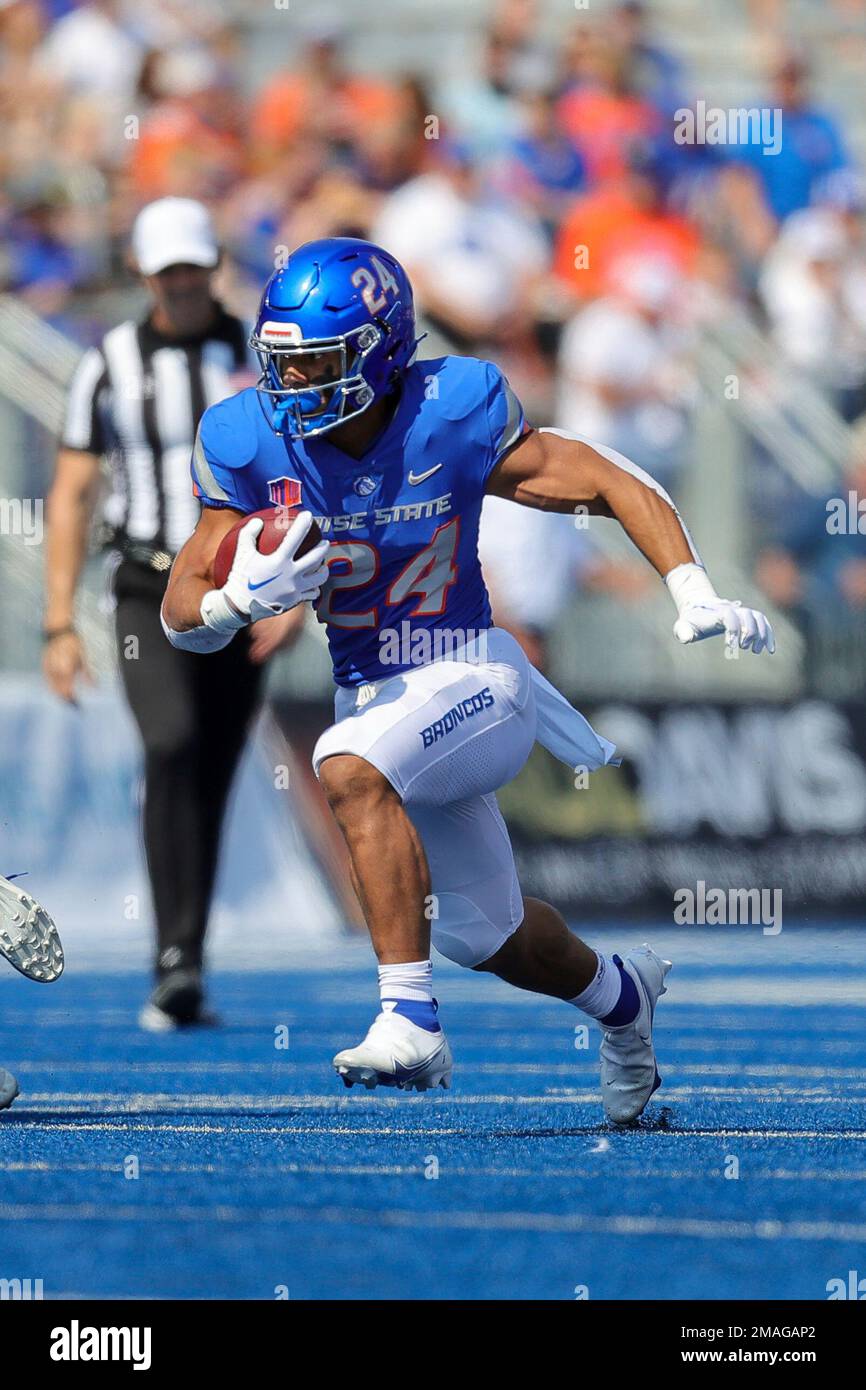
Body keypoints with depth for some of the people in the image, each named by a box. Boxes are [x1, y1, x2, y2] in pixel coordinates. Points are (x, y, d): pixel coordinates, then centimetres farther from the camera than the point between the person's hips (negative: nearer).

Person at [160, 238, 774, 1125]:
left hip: (468, 679, -5)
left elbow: (612, 483, -11)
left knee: (349, 770, -36)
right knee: (482, 932, 18)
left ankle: (411, 1019, -34)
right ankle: (618, 996, 50)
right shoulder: (254, 445, -10)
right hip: (371, 695, 5)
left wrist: (694, 594, -24)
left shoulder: (449, 419, -19)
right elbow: (181, 612, -7)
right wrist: (239, 601, -31)